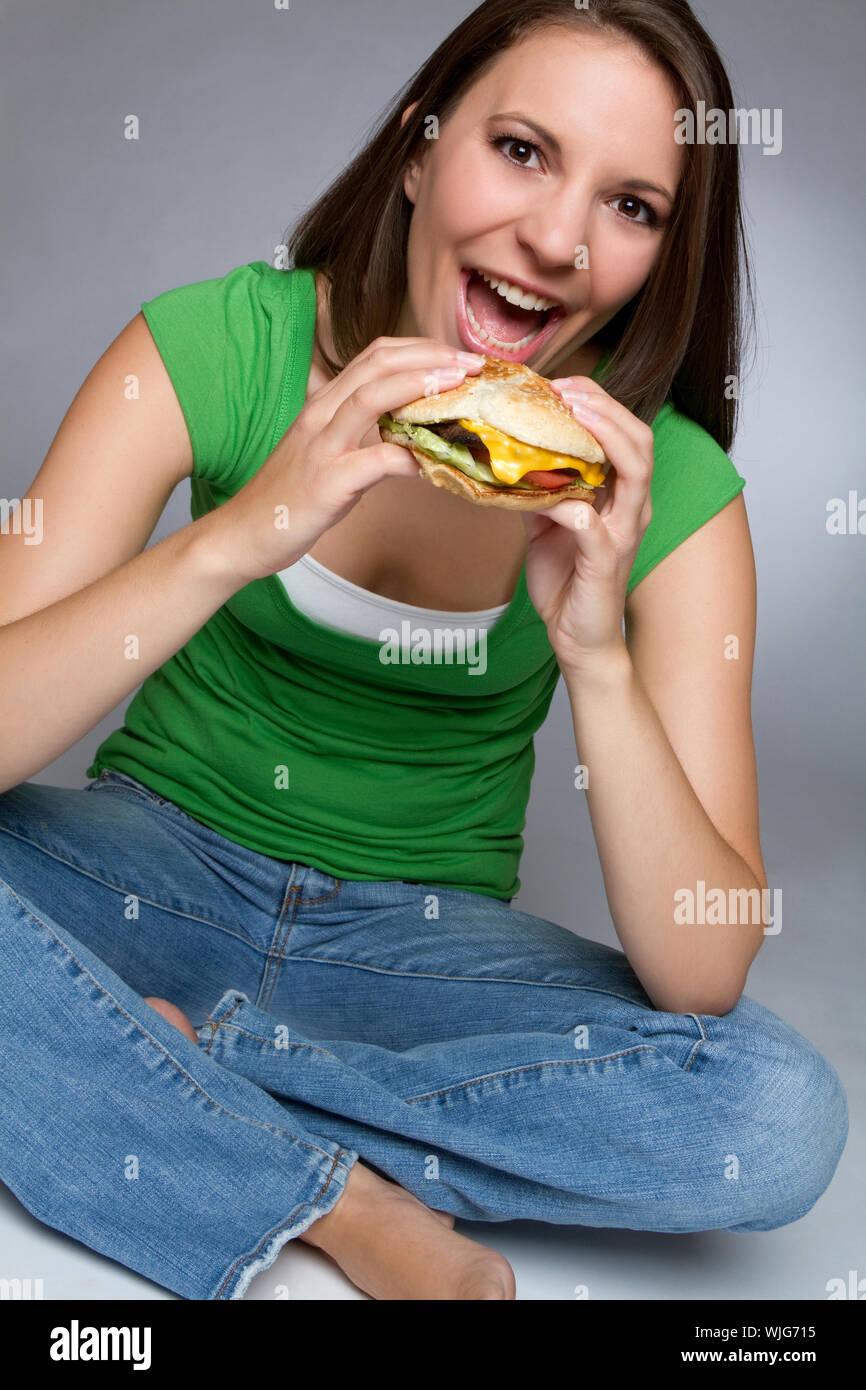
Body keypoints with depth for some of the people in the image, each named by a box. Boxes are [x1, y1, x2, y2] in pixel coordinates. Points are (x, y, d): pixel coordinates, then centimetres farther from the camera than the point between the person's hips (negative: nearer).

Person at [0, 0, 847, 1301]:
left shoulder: (667, 491, -12)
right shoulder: (213, 349, -14)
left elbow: (703, 980, -17)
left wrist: (598, 654, -30)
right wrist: (240, 534, -34)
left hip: (423, 938, 1)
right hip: (161, 862, 0)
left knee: (783, 1119, -24)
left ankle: (171, 1057, -13)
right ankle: (347, 1209, -16)